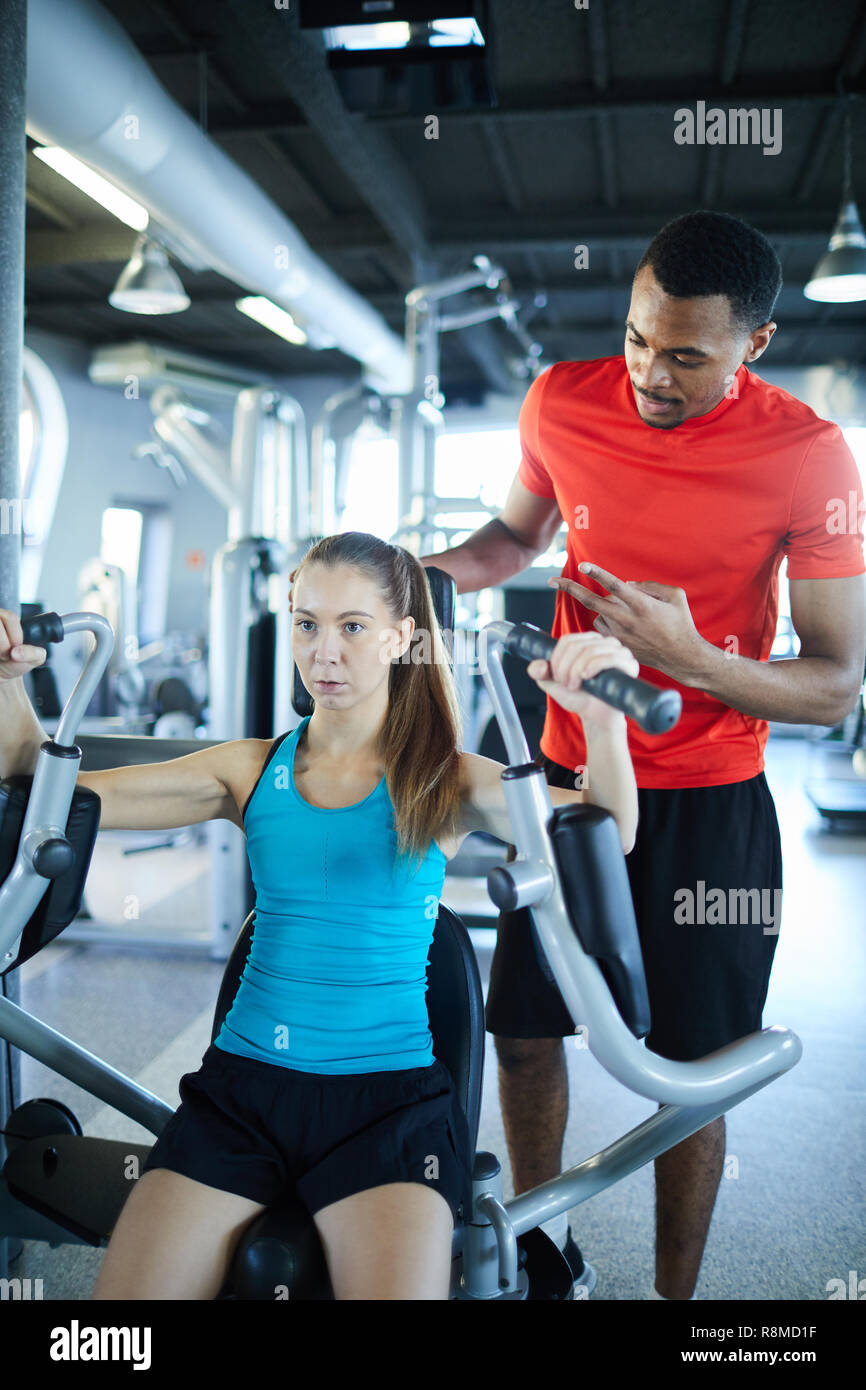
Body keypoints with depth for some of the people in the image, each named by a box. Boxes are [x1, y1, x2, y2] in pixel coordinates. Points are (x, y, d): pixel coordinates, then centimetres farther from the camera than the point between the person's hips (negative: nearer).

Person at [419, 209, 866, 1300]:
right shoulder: (562, 401, -6)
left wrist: (691, 659, -28)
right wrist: (439, 569, -6)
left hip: (711, 805, -3)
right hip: (571, 777, 3)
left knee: (691, 1071, 4)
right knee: (523, 1031, 10)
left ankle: (675, 1291, 30)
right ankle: (542, 1241, 37)